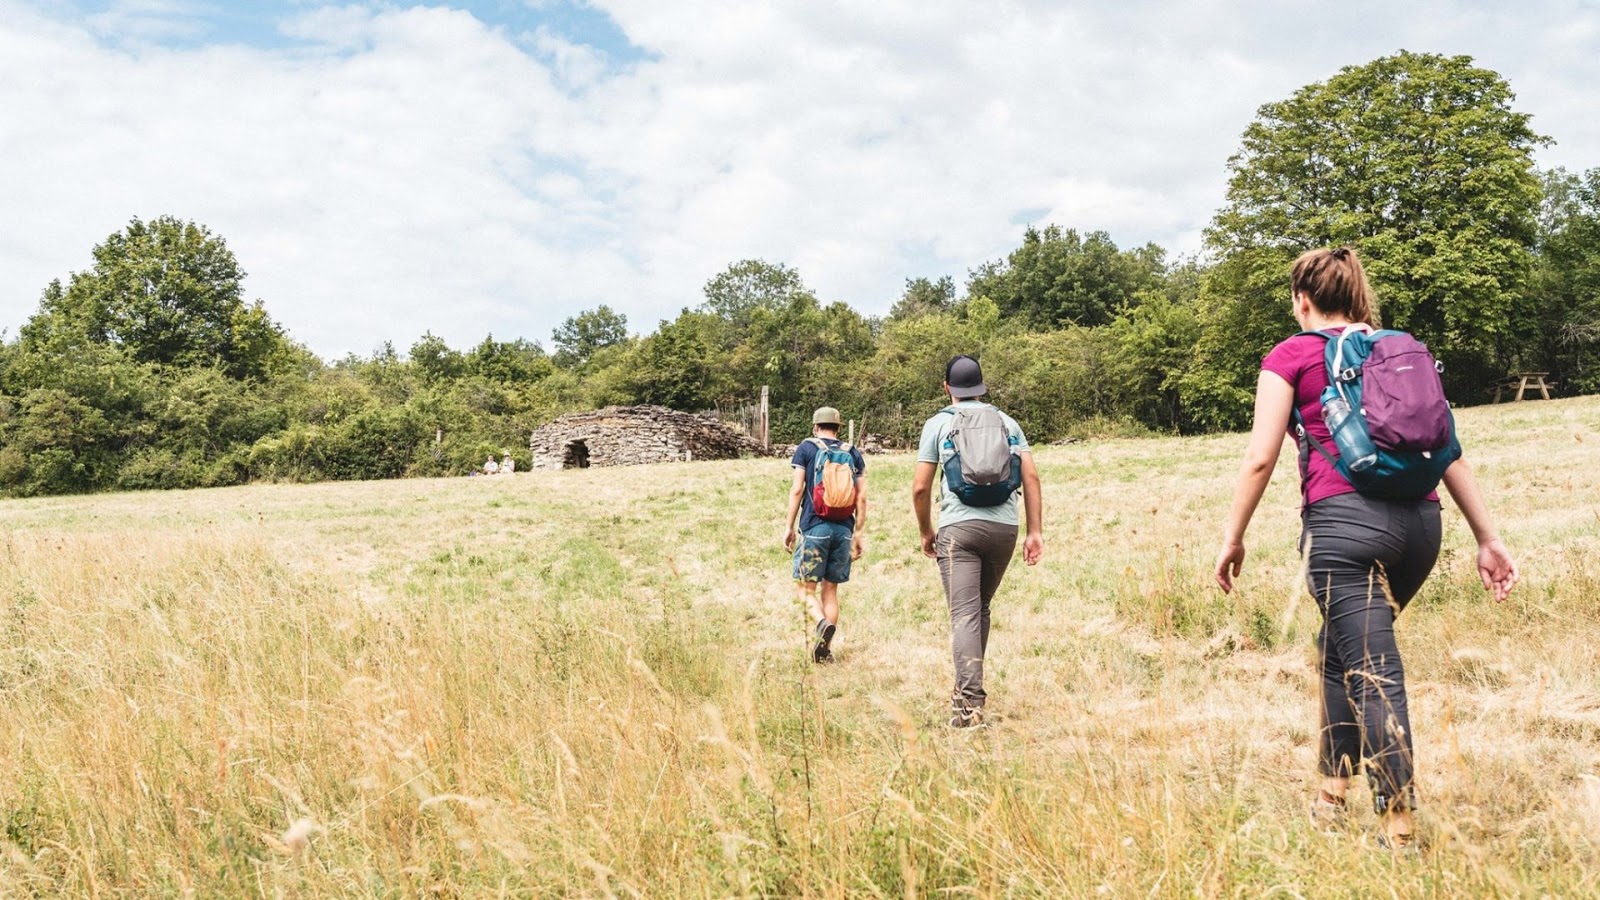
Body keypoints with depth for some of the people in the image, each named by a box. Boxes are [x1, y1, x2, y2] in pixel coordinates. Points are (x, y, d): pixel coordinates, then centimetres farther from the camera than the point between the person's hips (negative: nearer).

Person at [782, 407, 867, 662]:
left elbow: (797, 489, -5)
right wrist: (858, 534, 12)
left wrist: (788, 526, 1)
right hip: (844, 530, 3)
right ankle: (826, 649, 11)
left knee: (805, 587, 3)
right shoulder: (853, 453, 9)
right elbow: (861, 498, 6)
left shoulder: (806, 448, 2)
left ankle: (822, 622, -25)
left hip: (814, 527, -3)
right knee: (830, 588, 12)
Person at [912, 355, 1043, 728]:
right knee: (981, 609, 19)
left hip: (958, 527, -3)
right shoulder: (1007, 422, 14)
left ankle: (970, 701, -19)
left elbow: (920, 488, 1)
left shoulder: (938, 423, 6)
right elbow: (1031, 477, 5)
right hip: (1004, 527, 4)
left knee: (964, 615, -7)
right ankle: (969, 689, 26)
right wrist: (1035, 531, 6)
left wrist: (926, 532, 14)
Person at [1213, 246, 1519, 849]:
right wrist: (1488, 538, 15)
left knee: (1375, 674, -5)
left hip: (1344, 519, -6)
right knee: (1342, 648, 22)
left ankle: (1400, 832, -7)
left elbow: (1260, 457, -2)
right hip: (1420, 521, 6)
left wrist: (1233, 538, 6)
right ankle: (1331, 793, 28)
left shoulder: (1291, 356, 6)